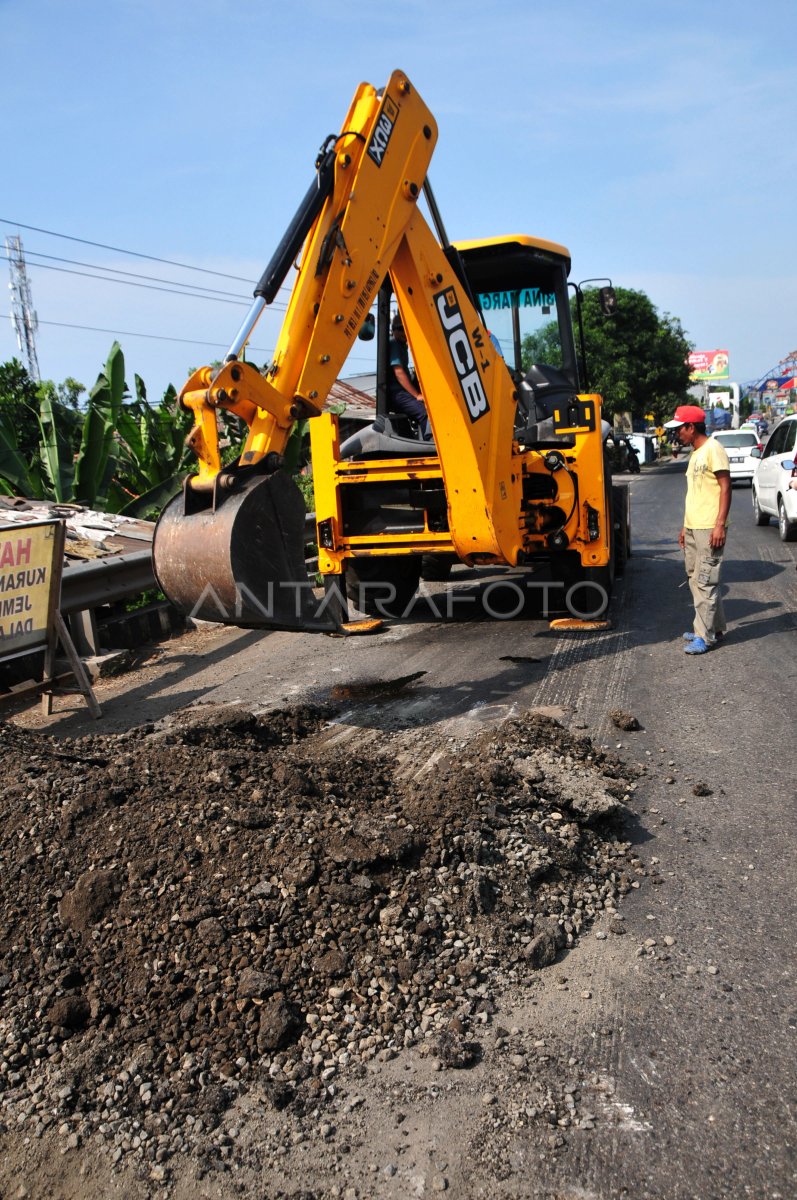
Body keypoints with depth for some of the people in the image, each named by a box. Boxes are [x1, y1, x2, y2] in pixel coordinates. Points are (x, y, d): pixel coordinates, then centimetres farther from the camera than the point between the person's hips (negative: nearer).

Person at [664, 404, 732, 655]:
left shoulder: (713, 449, -10)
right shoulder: (695, 453, 18)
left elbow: (725, 488, -14)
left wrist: (720, 524, -20)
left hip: (709, 530, -9)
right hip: (692, 529, 10)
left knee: (705, 581, -8)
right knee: (697, 580, 12)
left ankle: (705, 636, -4)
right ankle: (715, 628, 23)